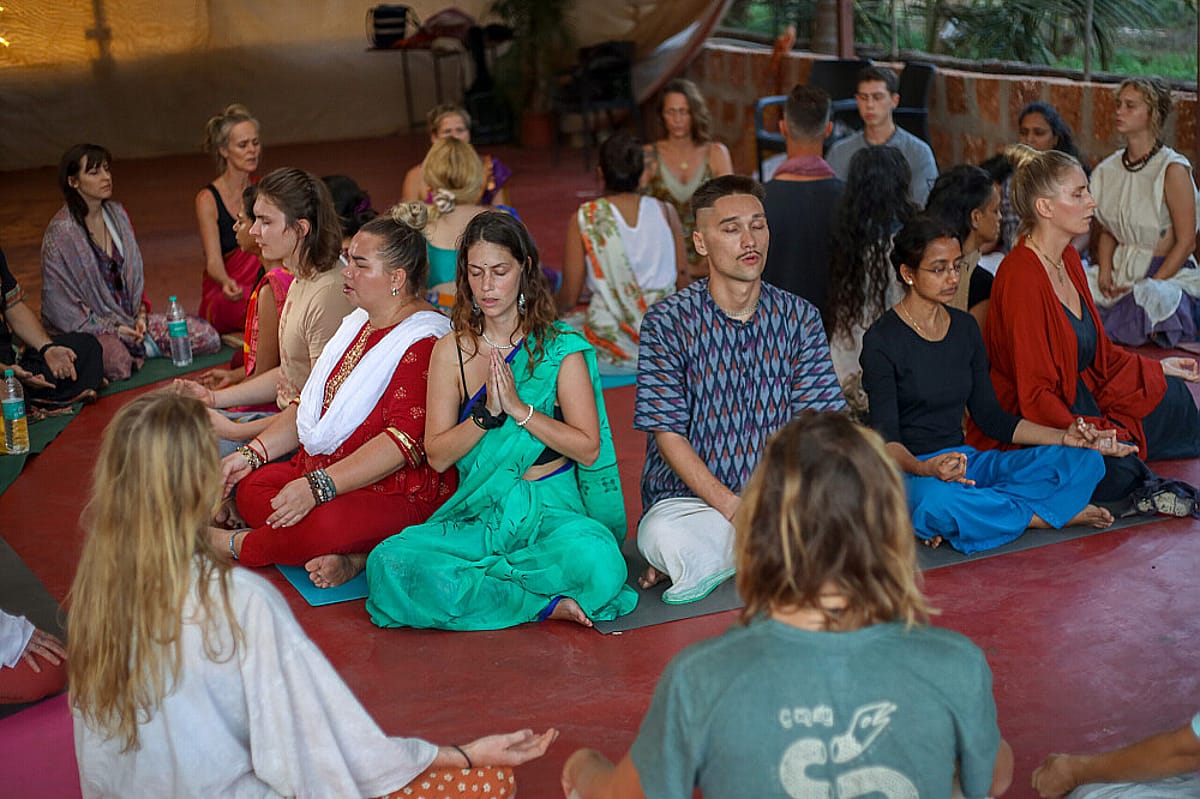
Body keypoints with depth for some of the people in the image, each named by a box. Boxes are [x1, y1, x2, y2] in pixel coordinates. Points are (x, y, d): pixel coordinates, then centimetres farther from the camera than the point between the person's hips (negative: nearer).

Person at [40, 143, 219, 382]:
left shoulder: (117, 214, 9)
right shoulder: (60, 232, -12)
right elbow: (58, 301, -13)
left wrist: (141, 315, 2)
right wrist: (110, 330, -15)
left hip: (130, 319, 7)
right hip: (89, 327, -7)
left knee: (208, 338, -10)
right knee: (117, 363, -42)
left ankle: (137, 346, 1)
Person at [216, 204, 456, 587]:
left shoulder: (424, 342, -16)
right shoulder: (358, 323, 15)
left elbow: (404, 440, -25)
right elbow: (311, 406, 20)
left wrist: (317, 486, -30)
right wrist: (252, 453, 6)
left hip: (401, 493, -9)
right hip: (323, 470, 9)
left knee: (320, 525, -34)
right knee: (251, 489, -15)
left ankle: (235, 545, -4)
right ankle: (350, 556, -17)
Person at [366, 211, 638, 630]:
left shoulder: (560, 346, 1)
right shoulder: (452, 351, 7)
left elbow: (589, 449, -5)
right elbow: (437, 456, 3)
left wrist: (519, 407, -14)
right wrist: (487, 412, -13)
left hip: (552, 509, -3)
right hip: (477, 514, 3)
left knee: (595, 559, -38)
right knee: (390, 564, -28)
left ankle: (468, 584, -16)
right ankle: (546, 603, -21)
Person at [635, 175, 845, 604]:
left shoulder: (799, 317, 6)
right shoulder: (668, 321, -5)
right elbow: (669, 435, -9)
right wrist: (732, 507, -21)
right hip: (689, 499, -5)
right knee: (662, 536, -38)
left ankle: (704, 559, -9)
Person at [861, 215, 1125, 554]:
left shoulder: (965, 328, 12)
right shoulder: (881, 340, -8)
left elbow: (989, 415, 14)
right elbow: (886, 438, -14)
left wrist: (1064, 437, 2)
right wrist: (925, 468, -36)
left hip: (965, 461, 7)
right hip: (906, 470, -7)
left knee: (1085, 462, -12)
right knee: (937, 500, -43)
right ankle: (1040, 516, -18)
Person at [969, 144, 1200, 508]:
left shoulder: (1069, 259, 6)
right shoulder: (1021, 278, -24)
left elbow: (1098, 350, 18)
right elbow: (1034, 395, -25)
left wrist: (1159, 367, 17)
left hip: (1078, 401, 10)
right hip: (1029, 431, -10)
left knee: (1168, 393, 12)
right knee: (1120, 473, -26)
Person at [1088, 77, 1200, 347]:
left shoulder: (1173, 169, -12)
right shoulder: (1108, 170, 7)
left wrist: (1150, 284, -17)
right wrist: (1105, 271, -4)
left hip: (1169, 273, -5)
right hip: (1120, 271, 5)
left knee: (1148, 301, -38)